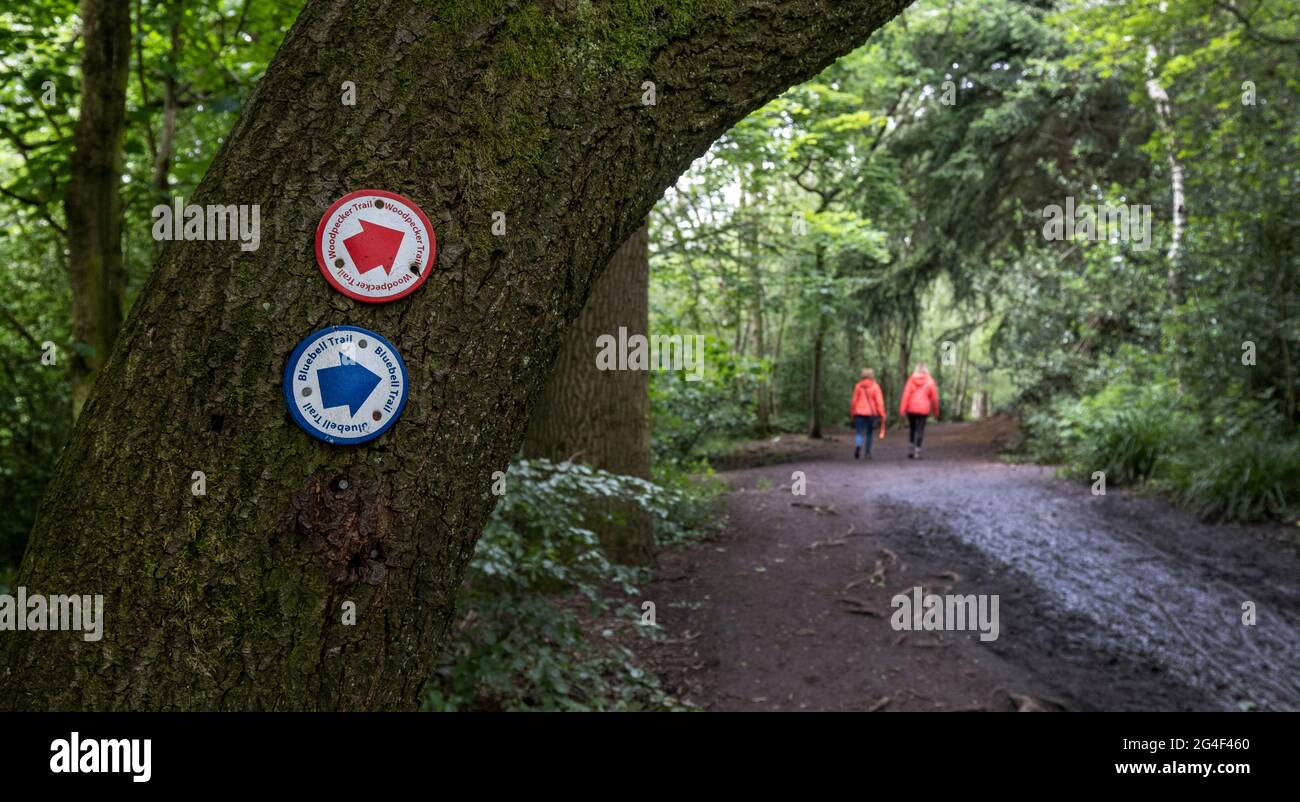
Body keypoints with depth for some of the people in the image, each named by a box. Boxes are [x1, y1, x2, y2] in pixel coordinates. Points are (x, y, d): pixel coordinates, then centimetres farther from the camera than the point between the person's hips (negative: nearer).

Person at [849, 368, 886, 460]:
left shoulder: (858, 386, 1)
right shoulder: (875, 386, -3)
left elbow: (854, 401, 2)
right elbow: (879, 401, -6)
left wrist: (852, 413, 13)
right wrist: (881, 414, -2)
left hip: (859, 413, 0)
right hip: (871, 413, 0)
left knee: (859, 433, -2)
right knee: (869, 433, 13)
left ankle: (857, 445, -32)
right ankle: (868, 453, 13)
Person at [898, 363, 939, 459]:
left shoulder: (911, 380, 2)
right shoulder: (930, 382, 1)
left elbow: (906, 395, -6)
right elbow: (934, 398, 3)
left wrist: (902, 409, -7)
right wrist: (935, 412, 13)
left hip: (911, 409, 2)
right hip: (923, 410, -2)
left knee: (911, 428, 17)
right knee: (920, 430, 0)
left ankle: (910, 450, 14)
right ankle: (917, 451, -6)